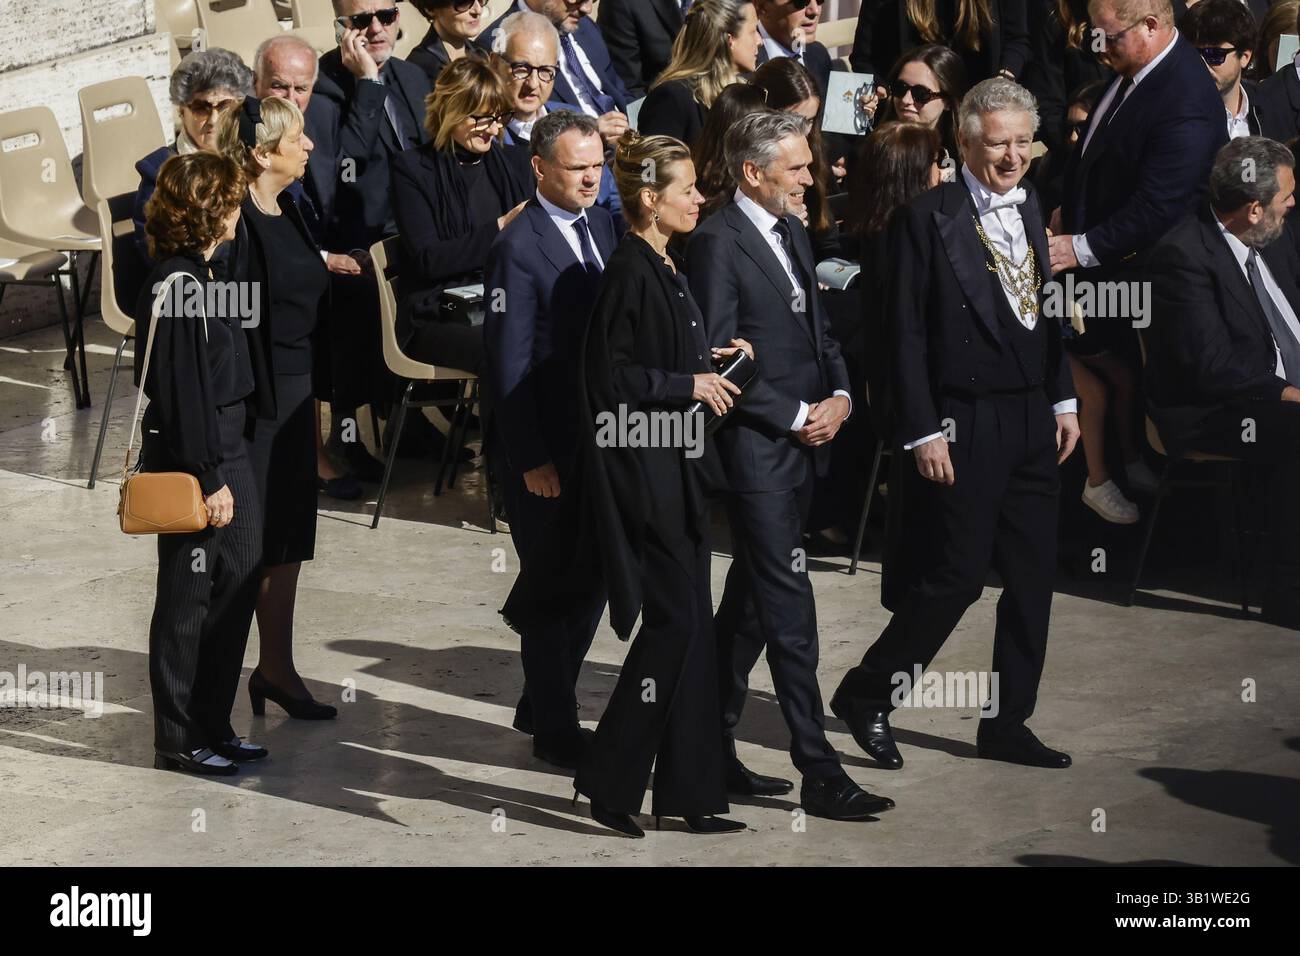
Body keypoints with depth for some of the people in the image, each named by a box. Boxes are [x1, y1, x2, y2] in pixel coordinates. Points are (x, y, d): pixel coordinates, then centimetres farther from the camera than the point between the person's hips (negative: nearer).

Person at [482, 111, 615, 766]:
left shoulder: (602, 226, 8)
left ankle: (541, 705, 31)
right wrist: (531, 460, -18)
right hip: (544, 447, -7)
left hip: (598, 437, 7)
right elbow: (509, 364, -16)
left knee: (593, 577, 15)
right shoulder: (519, 247, -15)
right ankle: (555, 730, 15)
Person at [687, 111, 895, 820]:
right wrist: (797, 416, -14)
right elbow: (720, 360, -16)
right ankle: (819, 773, -7)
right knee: (789, 611, -8)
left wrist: (839, 397, 4)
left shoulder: (793, 234, 15)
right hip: (756, 450, -8)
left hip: (802, 444, 9)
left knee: (749, 605, 13)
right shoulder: (717, 243, -12)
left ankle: (712, 750, 21)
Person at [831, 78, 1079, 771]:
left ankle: (1007, 724, 18)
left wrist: (1063, 401, 12)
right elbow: (907, 333, -11)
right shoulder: (928, 218, -10)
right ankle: (865, 696, 12)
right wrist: (923, 433, -14)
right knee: (956, 576, -6)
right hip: (965, 427, -7)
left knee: (1033, 577, 8)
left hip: (1032, 422, 7)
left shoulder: (1029, 209, 12)